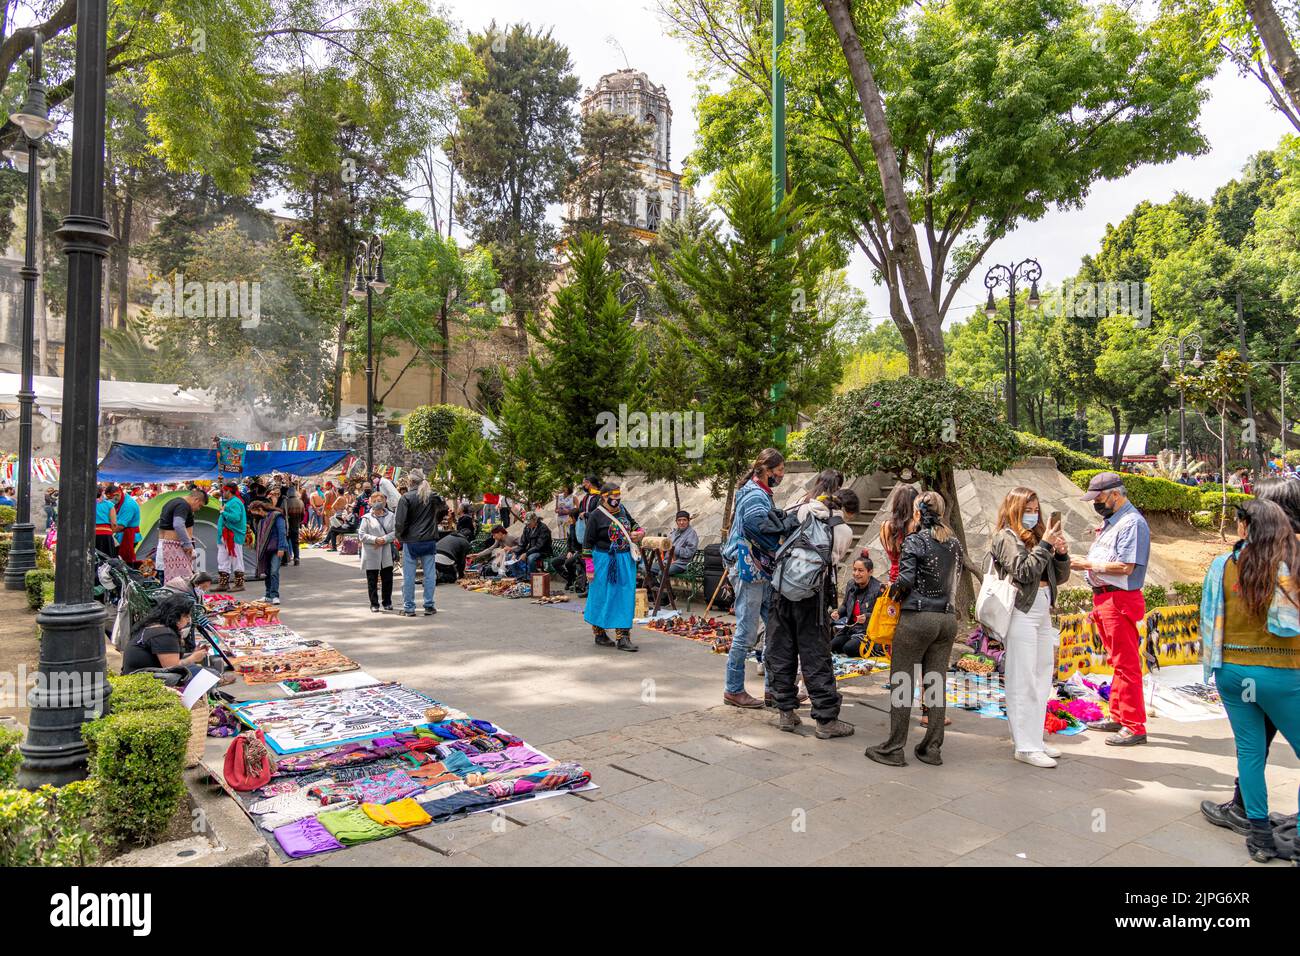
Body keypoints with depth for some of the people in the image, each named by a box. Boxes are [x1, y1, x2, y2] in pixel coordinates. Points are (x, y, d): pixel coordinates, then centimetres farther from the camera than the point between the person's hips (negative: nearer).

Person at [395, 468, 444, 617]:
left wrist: (400, 537, 4)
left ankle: (409, 608, 11)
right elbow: (442, 512, 14)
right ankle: (429, 606, 12)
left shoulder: (406, 498, -9)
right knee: (430, 574, 8)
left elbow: (400, 522, -11)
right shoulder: (435, 497, 2)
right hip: (430, 541, 3)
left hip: (411, 542, -3)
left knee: (408, 576, 6)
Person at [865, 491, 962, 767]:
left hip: (917, 617, -6)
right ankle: (932, 748, 15)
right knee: (936, 683, 10)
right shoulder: (954, 543, 10)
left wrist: (893, 592, 2)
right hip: (948, 618, 6)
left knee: (901, 682, 1)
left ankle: (894, 749, 5)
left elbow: (906, 580, -15)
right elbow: (955, 576, 15)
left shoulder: (914, 541, -9)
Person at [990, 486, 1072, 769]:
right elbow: (1025, 571, -16)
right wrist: (1045, 545, -12)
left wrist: (1061, 553, 0)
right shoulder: (1006, 537, -5)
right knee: (1023, 682, -4)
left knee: (1042, 680, 12)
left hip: (1043, 613, 8)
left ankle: (1034, 738, 22)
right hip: (1021, 613, -8)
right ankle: (1026, 747, 0)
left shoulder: (1037, 536, 15)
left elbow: (1060, 577, 16)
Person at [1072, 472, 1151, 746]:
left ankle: (1134, 726, 2)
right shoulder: (1110, 520, 17)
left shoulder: (1132, 522, -14)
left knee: (1126, 663, -5)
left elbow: (1125, 567, -22)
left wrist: (1087, 564, -15)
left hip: (1120, 600, -10)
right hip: (1103, 598, 10)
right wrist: (1077, 562, 6)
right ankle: (1117, 718, 28)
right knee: (1116, 661, 18)